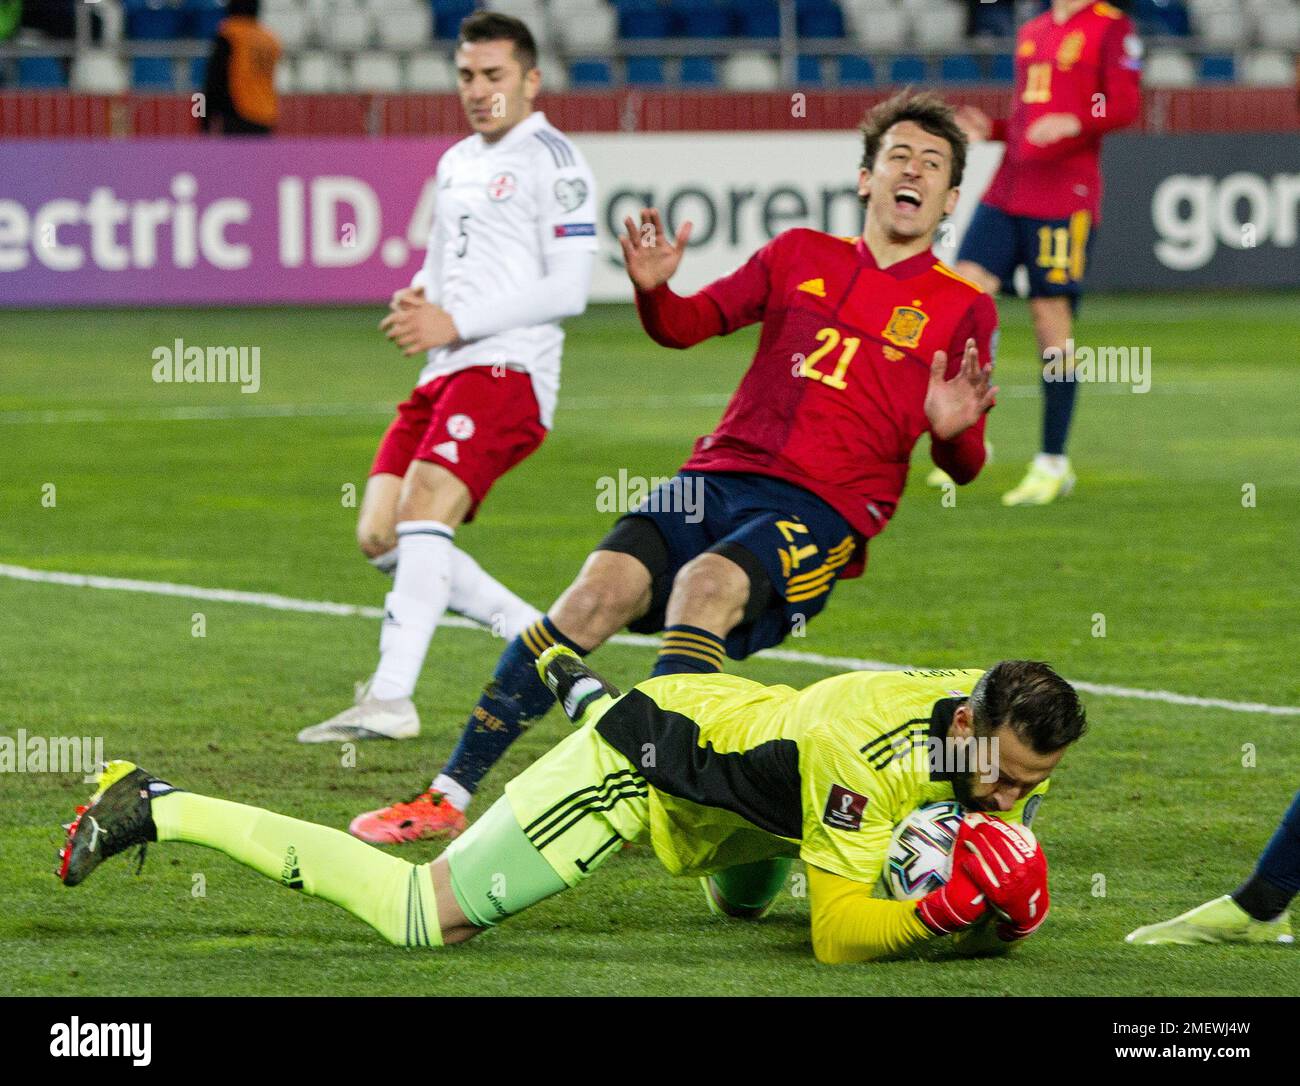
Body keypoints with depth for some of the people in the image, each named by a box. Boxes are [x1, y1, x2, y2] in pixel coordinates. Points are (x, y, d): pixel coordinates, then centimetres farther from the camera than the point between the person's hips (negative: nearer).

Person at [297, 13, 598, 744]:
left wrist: (455, 323, -15)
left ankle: (392, 698, -30)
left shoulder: (552, 161, -4)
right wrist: (417, 302, 8)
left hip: (506, 371, -9)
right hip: (445, 377, 9)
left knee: (423, 513, -24)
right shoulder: (458, 163, 21)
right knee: (381, 536, 1)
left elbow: (568, 291, -12)